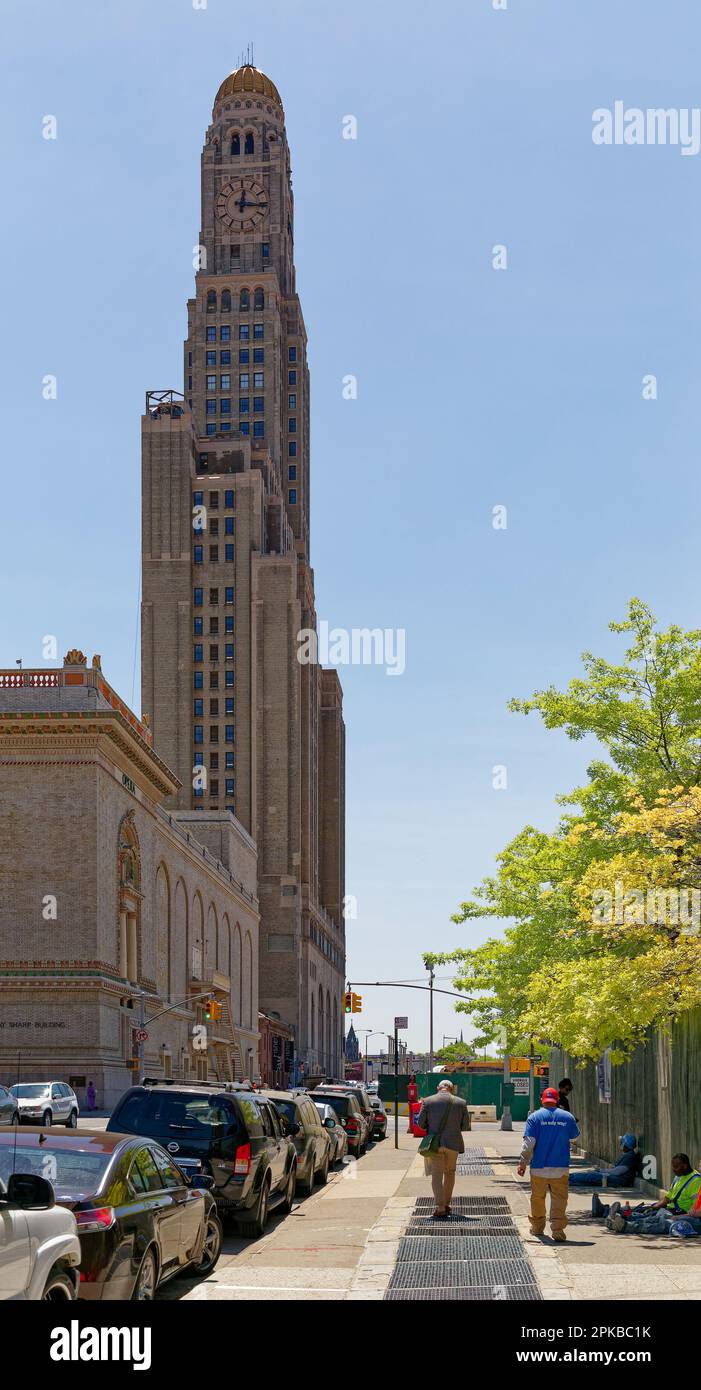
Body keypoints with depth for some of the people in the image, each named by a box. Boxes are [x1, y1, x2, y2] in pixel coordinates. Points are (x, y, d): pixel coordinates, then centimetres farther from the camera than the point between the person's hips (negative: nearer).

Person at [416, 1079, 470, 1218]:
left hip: (435, 1144, -1)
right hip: (453, 1144, 1)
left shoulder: (428, 1101, -4)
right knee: (449, 1173, 19)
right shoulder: (460, 1102, -1)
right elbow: (466, 1125, 2)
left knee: (436, 1175, 0)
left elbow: (420, 1123, -2)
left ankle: (440, 1207, -11)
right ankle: (446, 1204, 23)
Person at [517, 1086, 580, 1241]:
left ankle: (537, 1227, 27)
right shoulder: (567, 1117, 2)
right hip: (561, 1168, 0)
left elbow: (528, 1143, -9)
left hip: (539, 1168, 0)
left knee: (538, 1198, 15)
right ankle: (558, 1229, -11)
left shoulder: (535, 1117, -3)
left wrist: (523, 1163, -5)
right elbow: (575, 1135, 20)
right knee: (559, 1199, 0)